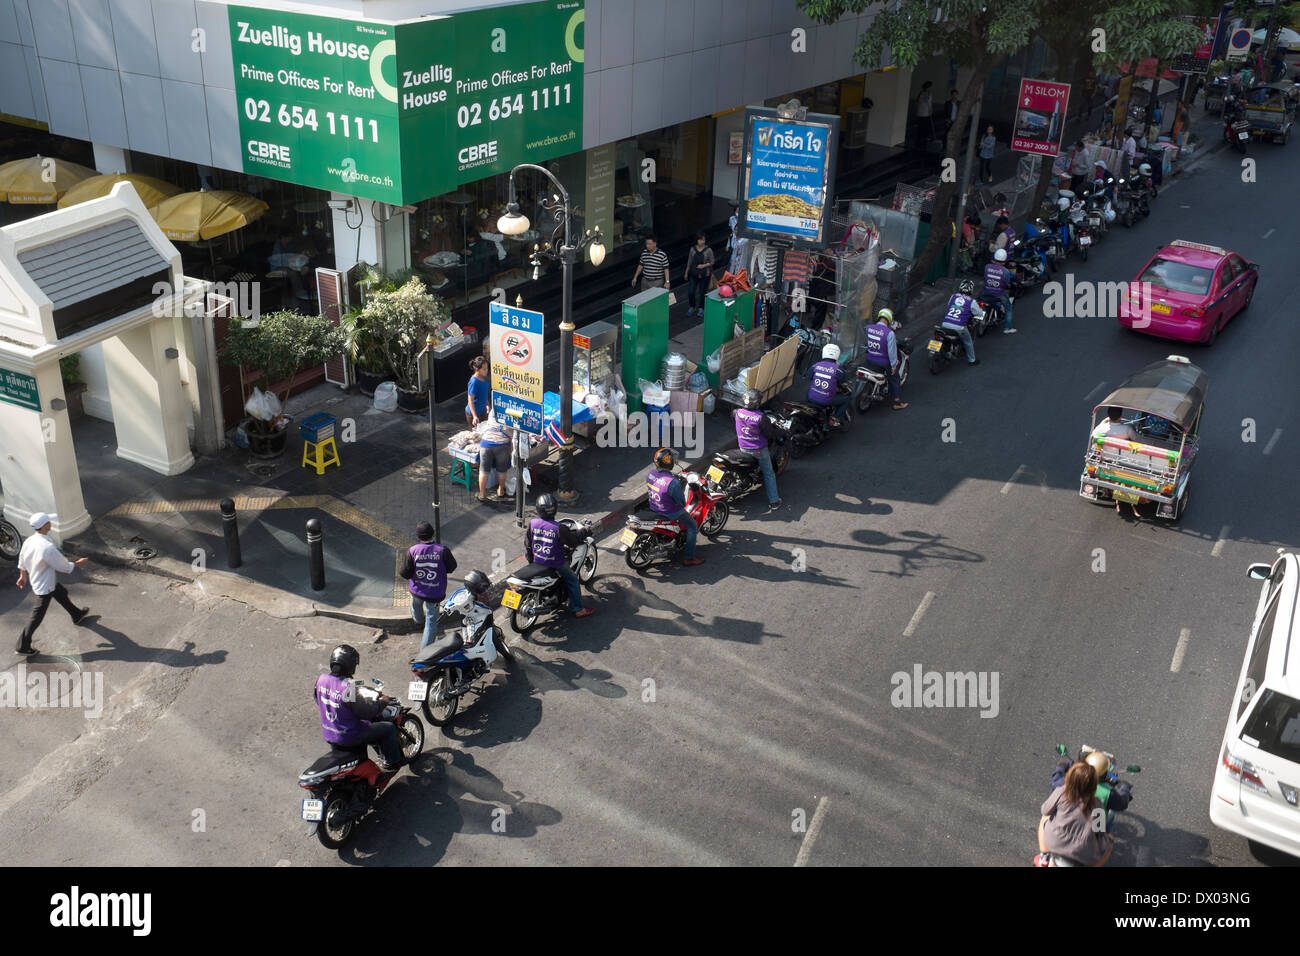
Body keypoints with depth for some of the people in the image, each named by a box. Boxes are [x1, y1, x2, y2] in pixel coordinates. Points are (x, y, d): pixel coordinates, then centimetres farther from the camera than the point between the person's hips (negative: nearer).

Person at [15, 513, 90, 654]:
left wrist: (23, 576, 22)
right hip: (45, 586, -9)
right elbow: (64, 566, -23)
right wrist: (78, 563, -6)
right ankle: (23, 646, 11)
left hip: (35, 579, 9)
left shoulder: (29, 541, -10)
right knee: (37, 615, 3)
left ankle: (77, 615, 54)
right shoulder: (48, 547, -35)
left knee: (62, 594, 30)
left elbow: (22, 562, 6)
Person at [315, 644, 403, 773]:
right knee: (389, 727, 6)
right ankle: (391, 763, 19)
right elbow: (365, 711, -25)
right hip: (348, 736, -8)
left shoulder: (321, 679, -8)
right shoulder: (347, 688, -31)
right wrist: (382, 702, -6)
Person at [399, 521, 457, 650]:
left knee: (416, 604, 37)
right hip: (435, 594, -2)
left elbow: (405, 573, -14)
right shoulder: (443, 550, -23)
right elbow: (451, 568, -9)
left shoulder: (412, 551, -21)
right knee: (431, 620, 15)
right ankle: (425, 648, 16)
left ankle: (418, 620, 68)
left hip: (416, 590, 2)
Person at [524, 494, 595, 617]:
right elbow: (573, 541, -16)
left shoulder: (532, 523, -13)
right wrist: (584, 532, 3)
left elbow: (527, 544, -1)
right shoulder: (559, 528, -28)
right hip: (555, 563, -6)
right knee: (573, 580, 13)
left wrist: (531, 559, 16)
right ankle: (578, 610, 18)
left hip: (537, 561, 6)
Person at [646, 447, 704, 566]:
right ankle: (689, 558, 18)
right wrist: (682, 492, -2)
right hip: (670, 513, -8)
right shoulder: (673, 482, -36)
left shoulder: (651, 473, -12)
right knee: (692, 526, 13)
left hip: (654, 508, 8)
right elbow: (682, 503, -25)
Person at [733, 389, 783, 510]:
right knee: (768, 473, 10)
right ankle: (773, 501, 12)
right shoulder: (761, 418, -27)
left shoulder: (738, 413, -13)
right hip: (759, 449, -4)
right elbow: (770, 433, -18)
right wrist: (779, 433, 3)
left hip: (743, 449, 4)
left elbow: (732, 413, 12)